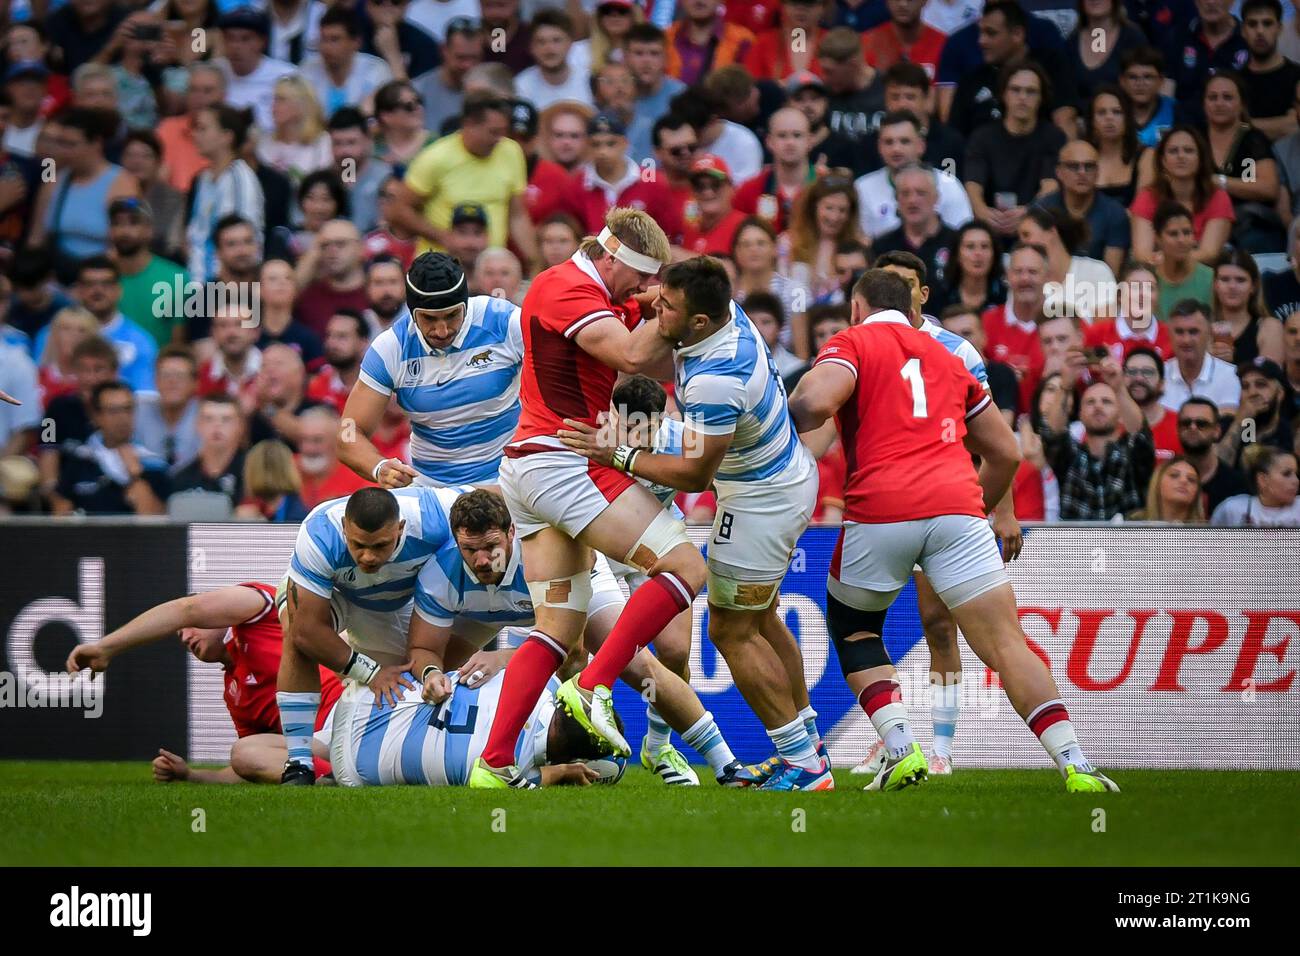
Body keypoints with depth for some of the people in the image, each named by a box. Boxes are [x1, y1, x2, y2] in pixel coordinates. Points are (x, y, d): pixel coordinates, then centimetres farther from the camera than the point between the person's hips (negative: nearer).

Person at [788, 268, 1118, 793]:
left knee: (852, 628, 20)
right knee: (1007, 645, 0)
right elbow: (1006, 452, 31)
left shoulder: (852, 342, 12)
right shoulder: (946, 356, 27)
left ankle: (901, 748, 3)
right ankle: (1075, 764, -13)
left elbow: (815, 403, -10)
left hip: (880, 510, -3)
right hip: (955, 504, 3)